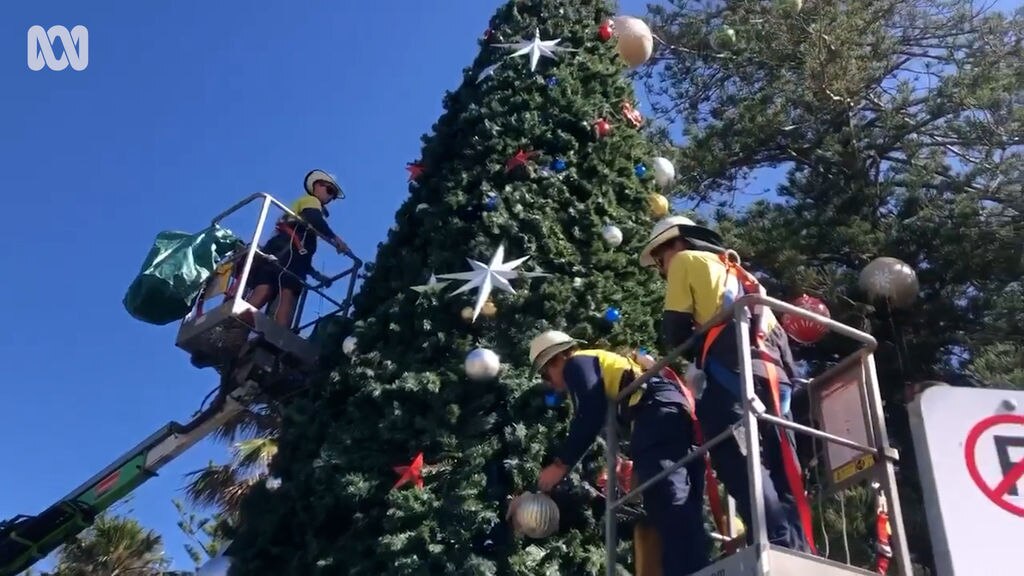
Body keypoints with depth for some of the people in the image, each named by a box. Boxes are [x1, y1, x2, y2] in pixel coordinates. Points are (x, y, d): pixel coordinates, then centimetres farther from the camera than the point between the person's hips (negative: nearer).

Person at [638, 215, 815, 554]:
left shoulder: (686, 260, 16)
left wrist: (687, 354, 22)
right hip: (773, 368, 8)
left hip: (732, 366, -8)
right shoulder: (735, 272, 38)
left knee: (738, 462, -17)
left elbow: (676, 327, 7)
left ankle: (779, 550, -29)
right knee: (780, 470, 2)